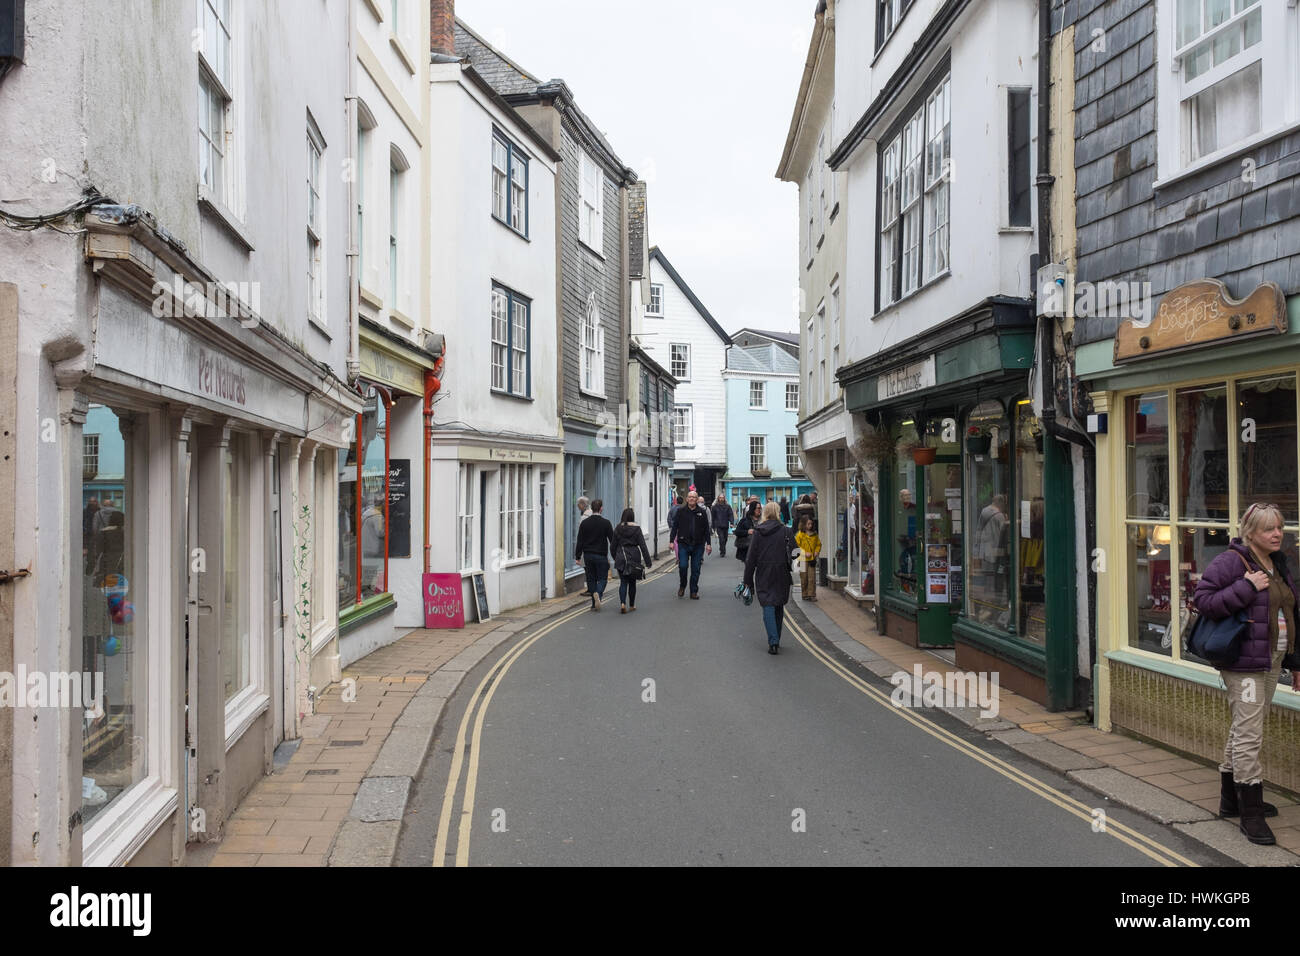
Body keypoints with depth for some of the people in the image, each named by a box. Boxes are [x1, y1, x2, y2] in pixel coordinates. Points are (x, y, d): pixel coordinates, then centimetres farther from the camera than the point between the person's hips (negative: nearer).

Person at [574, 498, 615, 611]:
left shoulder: (584, 523, 1)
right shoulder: (606, 523, -7)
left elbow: (579, 541, 2)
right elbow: (612, 540, -4)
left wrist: (578, 556, 6)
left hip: (588, 555, 3)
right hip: (601, 555, -3)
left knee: (591, 579, 10)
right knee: (602, 578, 5)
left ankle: (594, 604, 8)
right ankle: (598, 593, -24)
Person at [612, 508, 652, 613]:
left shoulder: (618, 529, 0)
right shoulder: (636, 528, -6)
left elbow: (614, 545, 5)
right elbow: (642, 545, -7)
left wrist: (615, 558, 20)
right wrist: (647, 560, -5)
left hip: (621, 558, 1)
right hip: (634, 557, -1)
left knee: (623, 582, 4)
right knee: (632, 582, 13)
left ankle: (622, 603, -16)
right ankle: (631, 605, 22)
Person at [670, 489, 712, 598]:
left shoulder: (702, 512, 5)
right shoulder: (680, 511, 3)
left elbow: (706, 529, 8)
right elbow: (675, 527, 5)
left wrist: (708, 543, 4)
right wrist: (671, 541, -1)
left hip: (698, 545, 1)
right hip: (683, 544, -1)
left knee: (696, 569, 4)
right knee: (682, 566, -9)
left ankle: (694, 592, 14)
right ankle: (682, 586, 16)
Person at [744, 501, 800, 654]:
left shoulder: (758, 532, -2)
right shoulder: (786, 531, -4)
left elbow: (751, 557, -1)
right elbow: (795, 552, -10)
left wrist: (748, 579, 4)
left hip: (763, 575, -1)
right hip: (781, 575, 1)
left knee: (768, 607, -2)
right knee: (779, 607, 15)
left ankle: (773, 642, -16)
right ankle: (776, 640, 25)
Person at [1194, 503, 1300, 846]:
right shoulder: (1231, 561, -12)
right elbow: (1202, 599, -20)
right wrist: (1247, 586, -23)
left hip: (1270, 662, 9)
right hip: (1244, 663, -9)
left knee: (1243, 731, 17)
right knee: (1249, 735, -8)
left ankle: (1231, 799, 29)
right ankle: (1250, 813, -1)